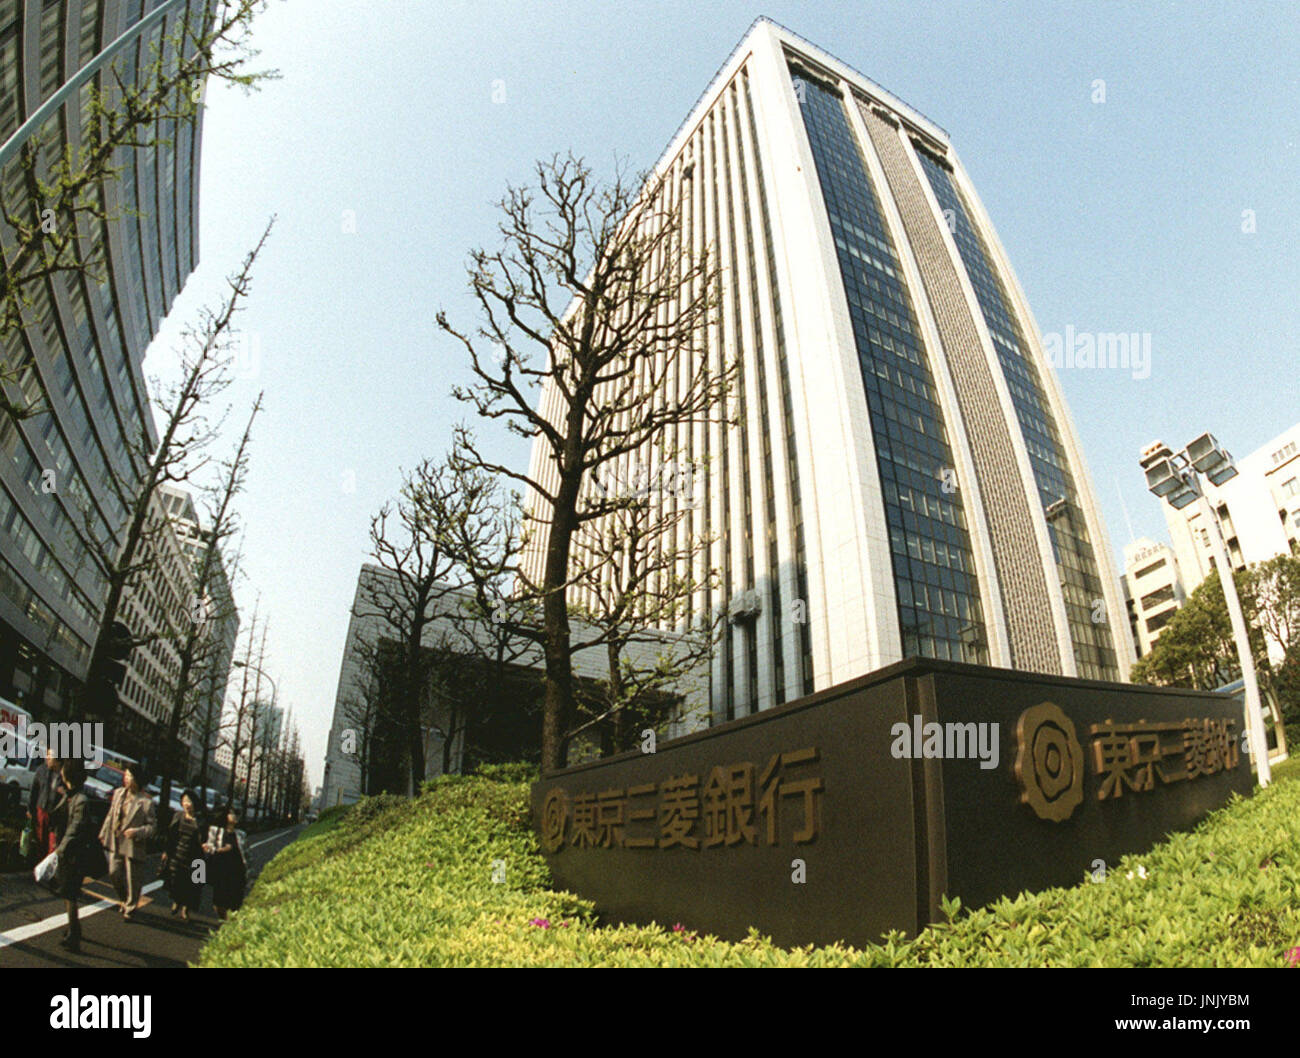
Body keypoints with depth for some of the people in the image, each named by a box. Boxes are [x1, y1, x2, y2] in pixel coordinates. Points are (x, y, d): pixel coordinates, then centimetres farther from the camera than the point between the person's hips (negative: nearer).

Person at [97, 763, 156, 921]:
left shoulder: (146, 801, -15)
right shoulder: (118, 793, 4)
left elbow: (152, 825, -10)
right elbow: (110, 815, 16)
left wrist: (137, 832, -24)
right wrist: (104, 833, 15)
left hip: (133, 846, -6)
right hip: (116, 843, 6)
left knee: (132, 880, 3)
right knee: (114, 873, 11)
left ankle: (130, 909, 21)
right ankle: (125, 900, 36)